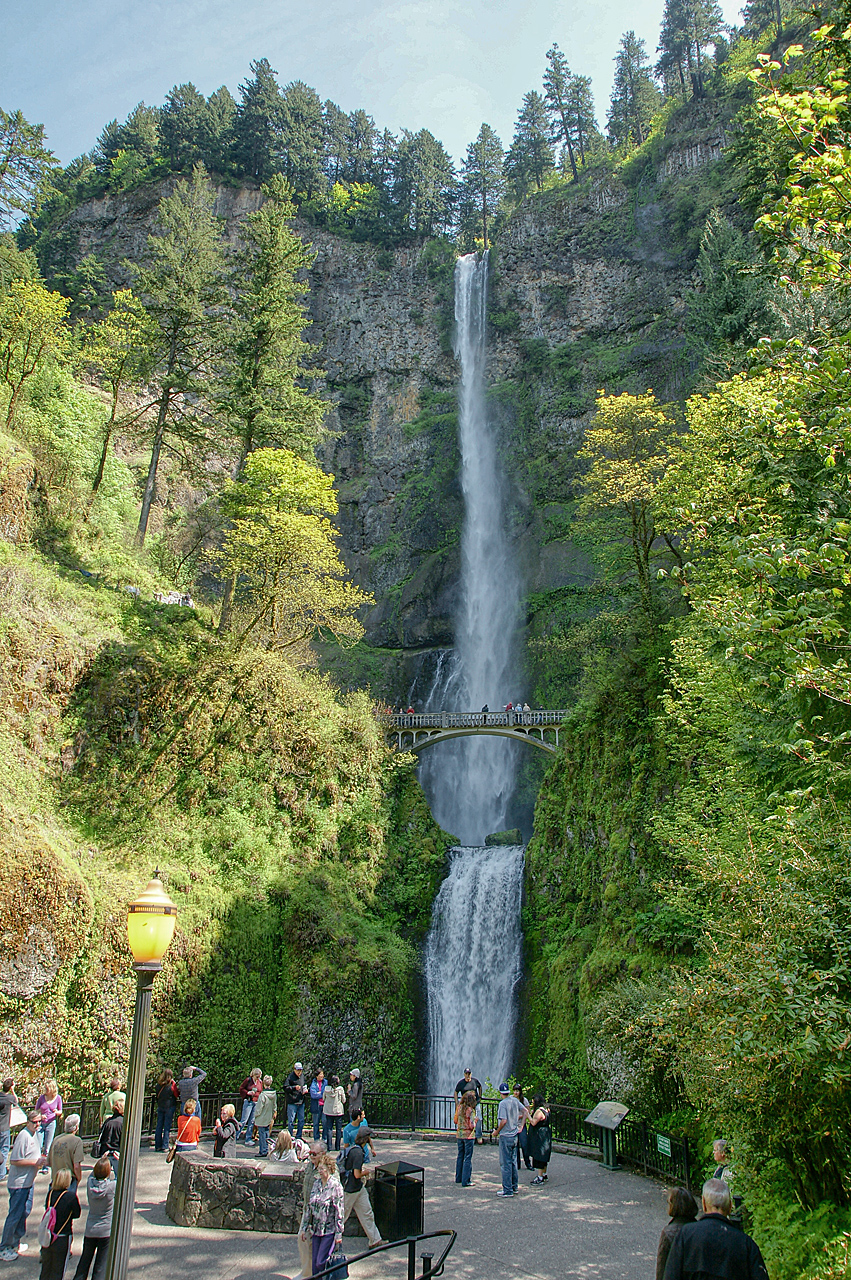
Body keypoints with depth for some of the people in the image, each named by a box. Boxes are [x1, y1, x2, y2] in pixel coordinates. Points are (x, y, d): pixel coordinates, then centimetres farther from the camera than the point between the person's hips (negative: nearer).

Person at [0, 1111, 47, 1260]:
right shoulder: (24, 1136, -21)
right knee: (15, 1215, -1)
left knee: (25, 1212, 18)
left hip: (28, 1182, 10)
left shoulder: (34, 1135, 9)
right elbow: (14, 1161, -24)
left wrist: (41, 1158, 4)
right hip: (19, 1184, -10)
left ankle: (16, 1243, 32)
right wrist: (35, 1162, -22)